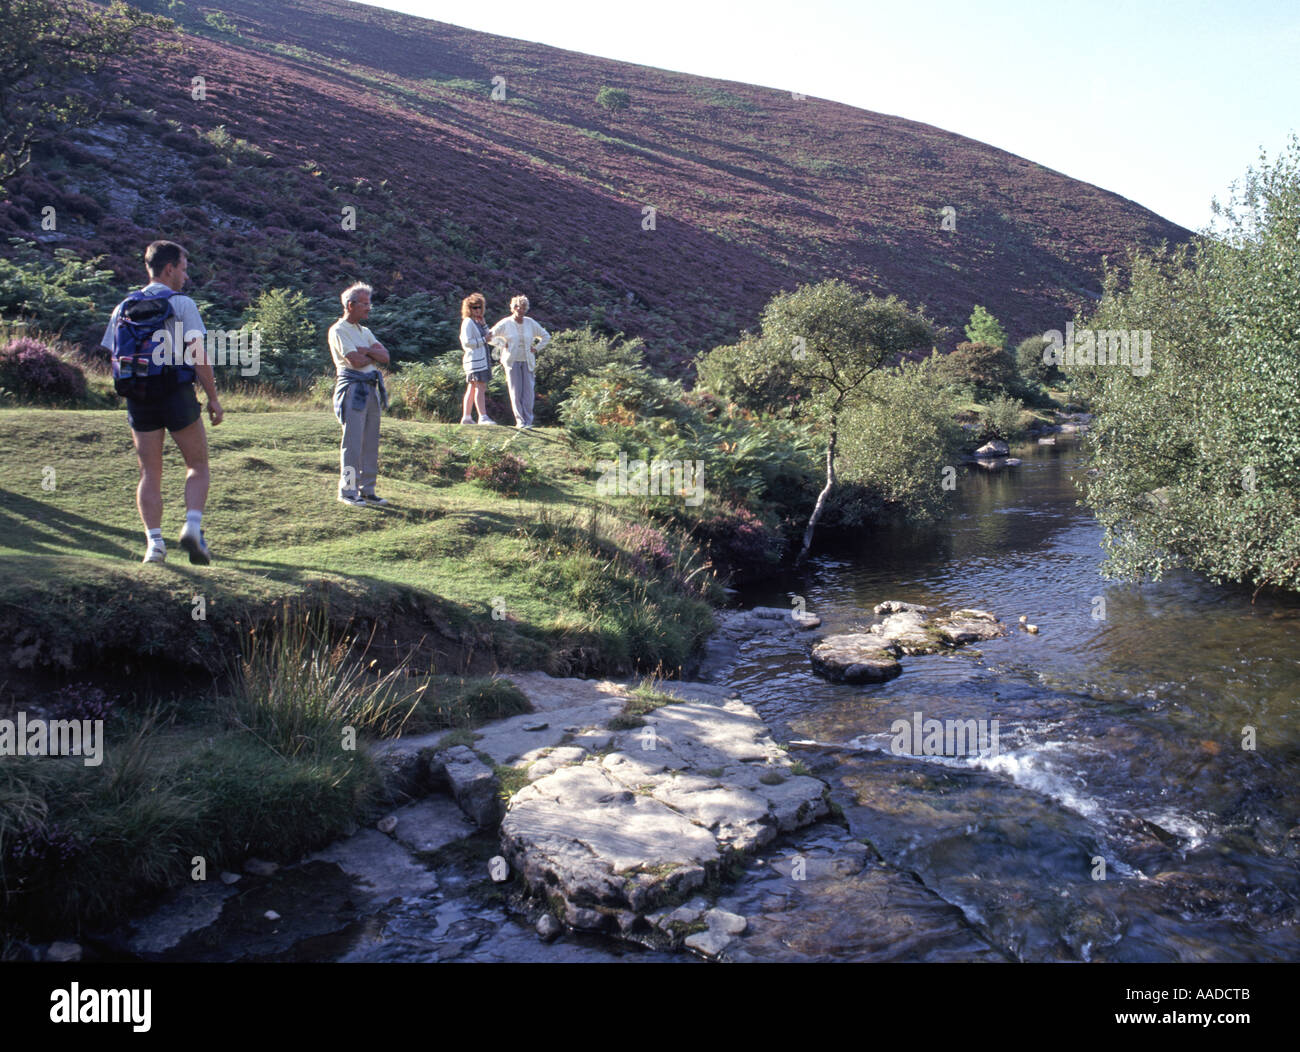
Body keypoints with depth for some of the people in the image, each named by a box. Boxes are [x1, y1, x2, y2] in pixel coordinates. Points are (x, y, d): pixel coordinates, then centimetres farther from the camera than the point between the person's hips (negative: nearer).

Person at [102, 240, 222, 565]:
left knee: (150, 473, 8)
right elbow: (199, 357, -9)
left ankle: (154, 541, 1)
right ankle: (192, 527, -8)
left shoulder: (124, 307, 11)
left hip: (138, 400, 4)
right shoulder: (182, 304, -4)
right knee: (198, 466, 9)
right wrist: (213, 399, -4)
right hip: (177, 395, -4)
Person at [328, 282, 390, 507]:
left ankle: (367, 490, 13)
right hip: (353, 388, -8)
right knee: (352, 442, -7)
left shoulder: (364, 331, 21)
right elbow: (355, 361, -16)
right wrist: (375, 356, 2)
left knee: (371, 442, 7)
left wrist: (365, 351, -8)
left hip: (371, 389, 8)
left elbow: (385, 357, 9)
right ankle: (348, 491, -1)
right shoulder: (339, 331, -5)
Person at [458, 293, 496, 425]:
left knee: (472, 388, 9)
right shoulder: (468, 322, -8)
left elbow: (488, 336, 17)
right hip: (474, 359, -9)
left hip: (482, 359, 9)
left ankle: (466, 417, 12)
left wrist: (483, 324, 5)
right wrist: (483, 340, -10)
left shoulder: (477, 322, 19)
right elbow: (466, 342, -16)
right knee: (480, 387, -15)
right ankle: (483, 417, -20)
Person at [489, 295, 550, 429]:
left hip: (527, 361, 2)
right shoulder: (505, 323, -2)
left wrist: (536, 348, 8)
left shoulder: (530, 323, 7)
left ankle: (528, 421, 2)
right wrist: (502, 345, -4)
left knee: (528, 391, -4)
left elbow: (546, 336, 18)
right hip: (512, 361, -2)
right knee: (516, 392, -5)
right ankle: (520, 421, -1)